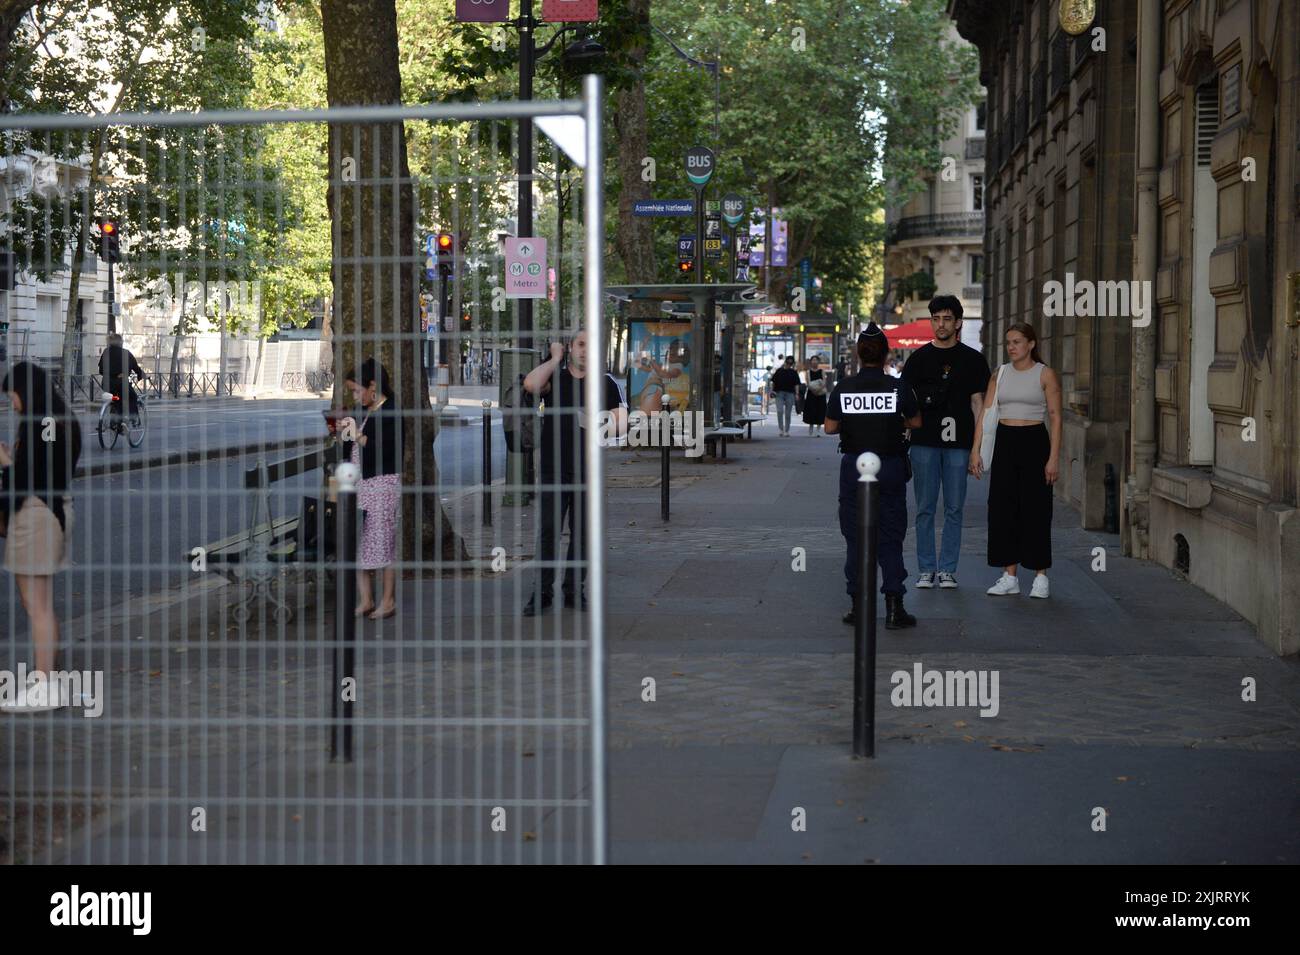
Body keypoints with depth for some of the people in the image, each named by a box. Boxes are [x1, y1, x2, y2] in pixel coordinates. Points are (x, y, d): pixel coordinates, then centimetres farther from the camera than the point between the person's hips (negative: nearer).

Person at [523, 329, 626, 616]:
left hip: (588, 471, 1)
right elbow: (531, 384, -15)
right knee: (547, 531, -3)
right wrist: (555, 358, -6)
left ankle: (574, 590, 13)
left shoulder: (607, 383, 6)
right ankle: (543, 592, 2)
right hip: (552, 470, 0)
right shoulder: (555, 375, 7)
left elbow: (622, 423, 2)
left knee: (582, 533, 4)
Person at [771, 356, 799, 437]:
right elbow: (773, 382, 9)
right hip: (779, 393, -1)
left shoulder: (794, 373, 8)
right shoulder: (779, 371, 7)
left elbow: (796, 384, 3)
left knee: (788, 414, 5)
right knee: (780, 411, -16)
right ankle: (780, 429, -8)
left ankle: (786, 431, 14)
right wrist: (772, 391, -1)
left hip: (790, 394, 1)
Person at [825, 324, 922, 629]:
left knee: (855, 538, 8)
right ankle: (893, 607, -2)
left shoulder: (843, 388, -4)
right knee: (890, 538, 4)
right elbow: (915, 422, 7)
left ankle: (858, 606, 8)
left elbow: (830, 427, 3)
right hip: (890, 466, -1)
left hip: (854, 466, 1)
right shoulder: (898, 387, -6)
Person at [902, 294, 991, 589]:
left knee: (954, 509, 3)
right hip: (924, 443, 0)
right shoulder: (920, 357, 7)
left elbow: (977, 402, 6)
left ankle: (947, 570, 10)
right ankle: (926, 570, 9)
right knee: (925, 509, 3)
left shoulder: (972, 359, 6)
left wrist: (980, 445, 0)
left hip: (958, 443, 0)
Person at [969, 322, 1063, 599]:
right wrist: (975, 450, -1)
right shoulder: (1000, 374, 9)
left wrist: (1054, 457, -12)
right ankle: (1009, 576, 10)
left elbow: (1055, 417, -6)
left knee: (1035, 510, -2)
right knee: (1003, 509, 3)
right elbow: (986, 413, 6)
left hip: (1034, 443, -4)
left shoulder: (1046, 375, -3)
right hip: (1004, 442, 4)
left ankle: (1041, 577, 6)